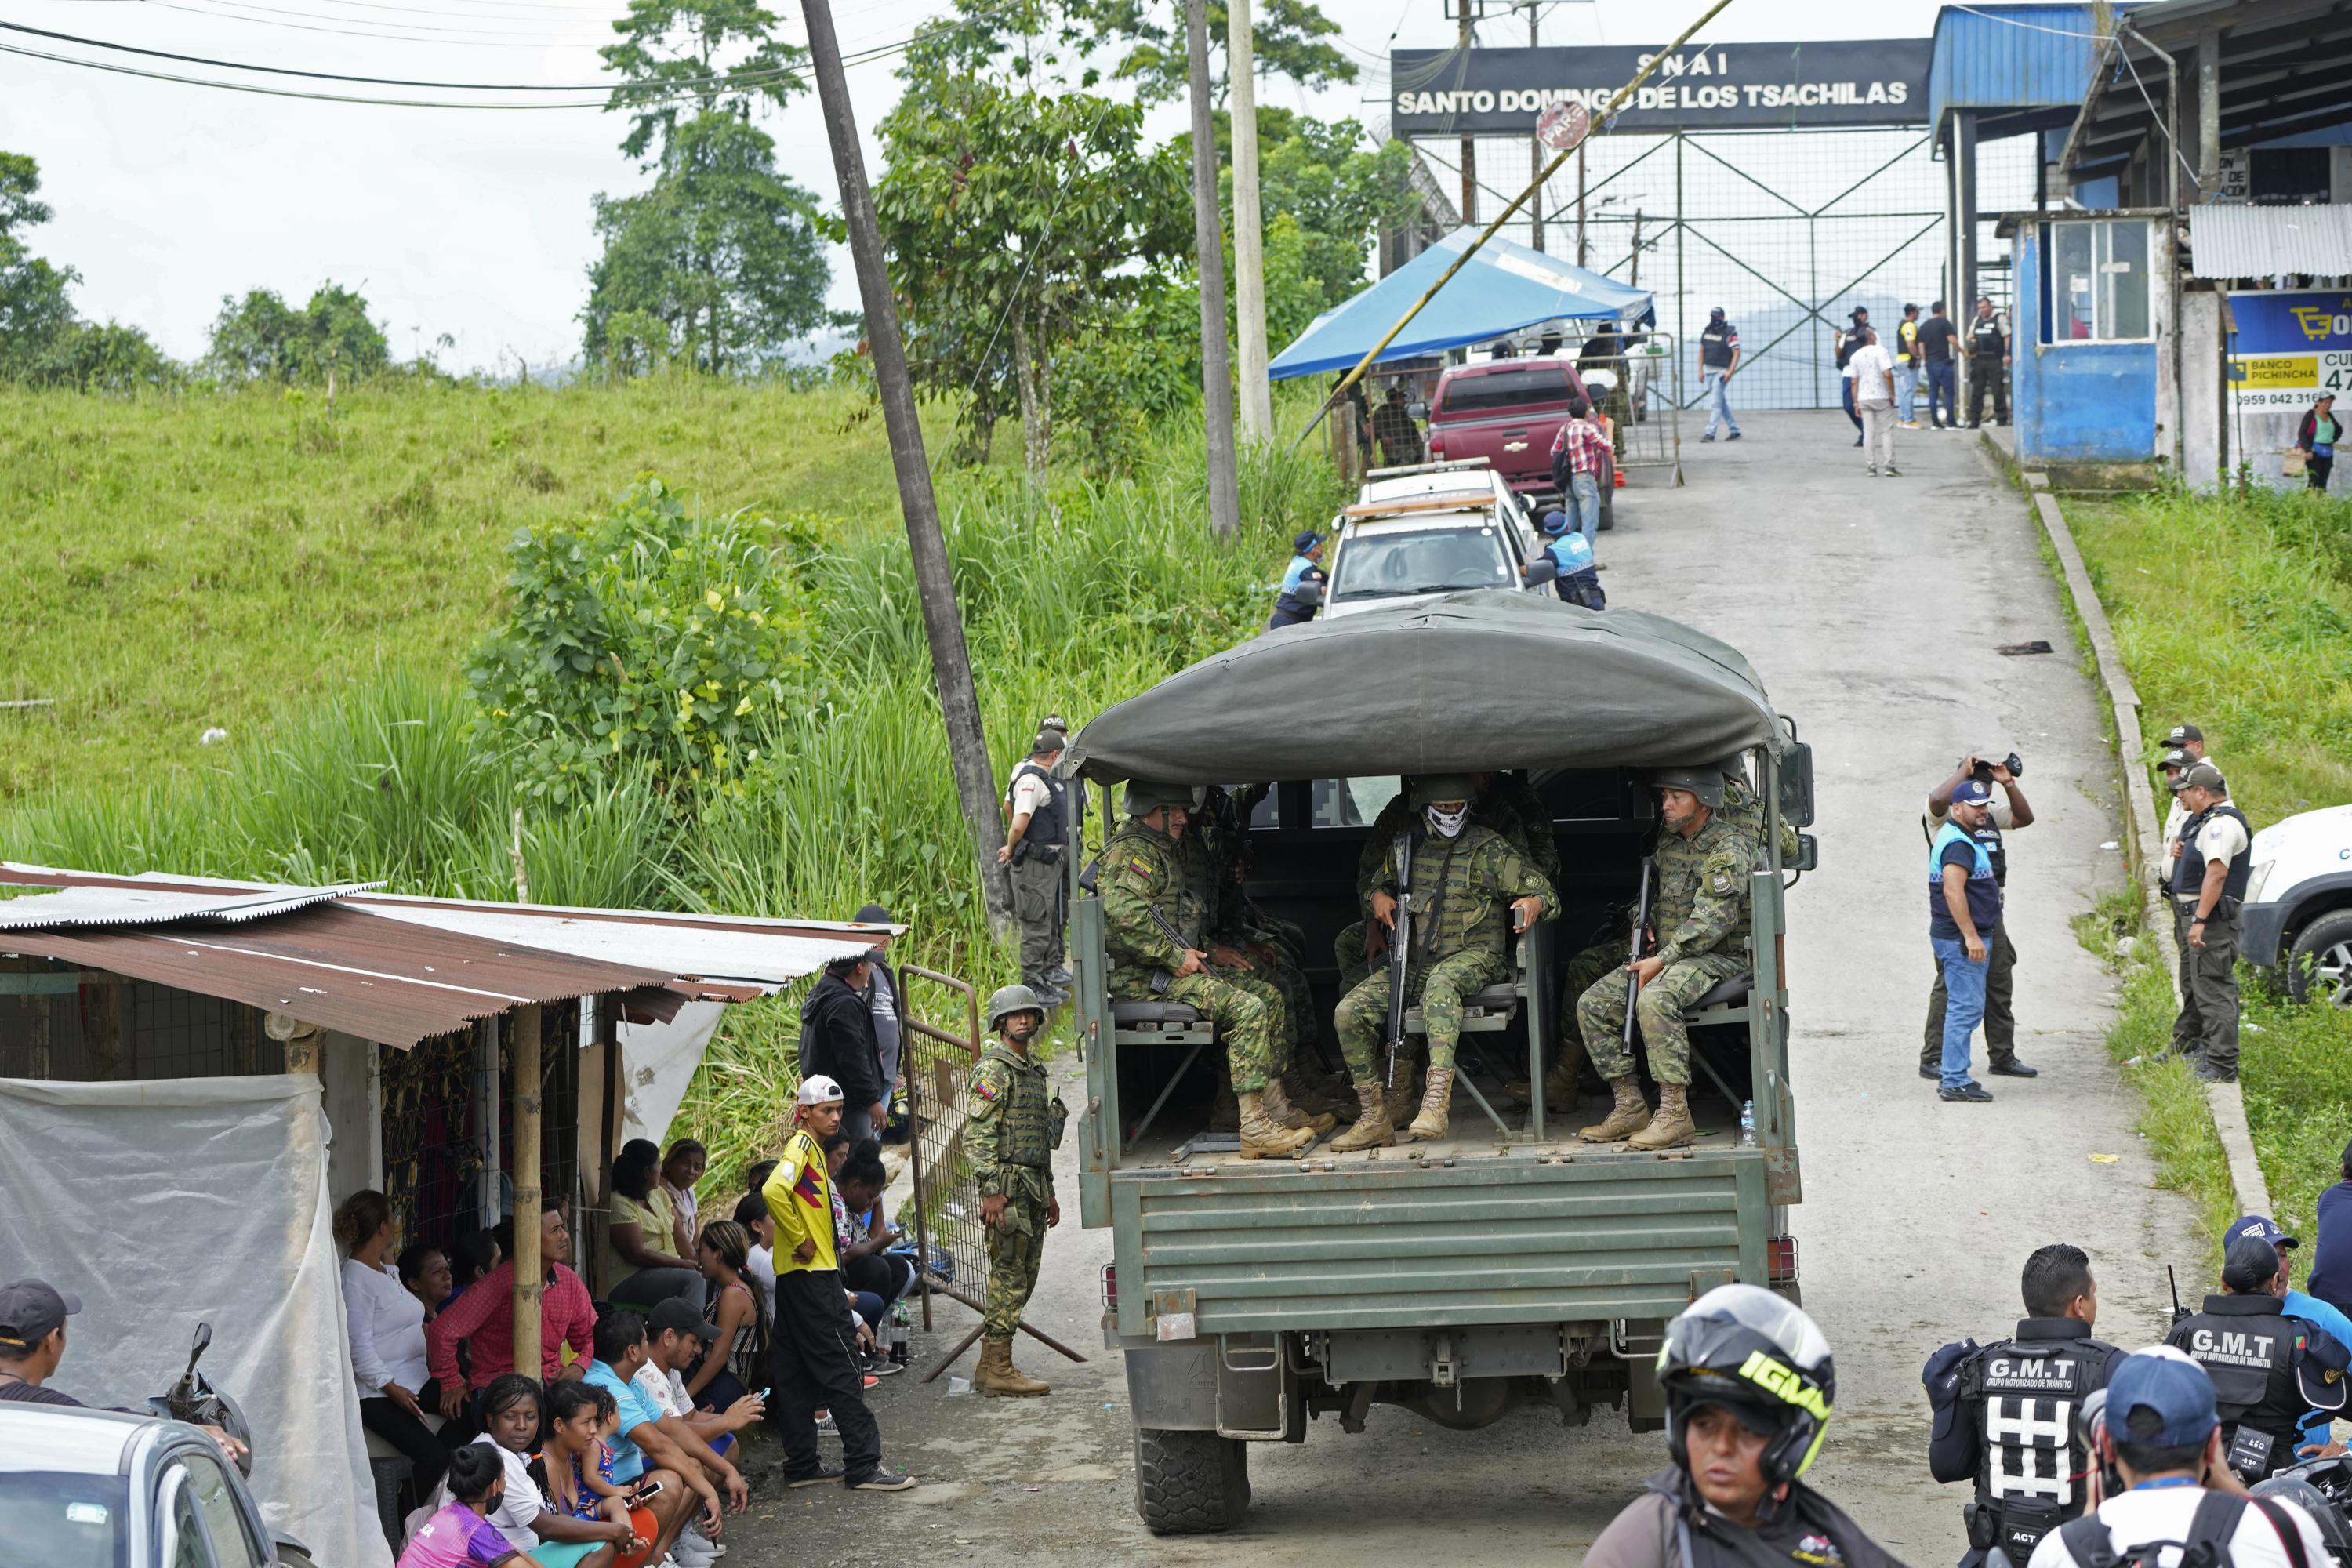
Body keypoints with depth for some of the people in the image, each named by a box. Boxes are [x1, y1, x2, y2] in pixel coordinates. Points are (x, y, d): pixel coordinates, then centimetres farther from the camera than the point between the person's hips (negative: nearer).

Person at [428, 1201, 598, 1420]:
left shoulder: (569, 1282, 7)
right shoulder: (500, 1283, -13)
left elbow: (591, 1336, 19)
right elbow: (443, 1330, -14)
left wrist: (579, 1367, -3)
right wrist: (452, 1383, -6)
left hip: (552, 1381, 6)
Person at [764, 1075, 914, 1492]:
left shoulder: (812, 1148, 18)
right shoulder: (802, 1146, -13)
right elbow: (774, 1191, -30)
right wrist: (800, 1240, -21)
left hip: (796, 1279, 10)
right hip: (812, 1275, -10)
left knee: (798, 1375, 10)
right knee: (841, 1368, -9)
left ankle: (802, 1465, 14)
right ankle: (864, 1465, -8)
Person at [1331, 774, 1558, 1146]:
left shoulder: (1489, 848, 2)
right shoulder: (1404, 846, 12)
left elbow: (1545, 894, 3)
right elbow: (1377, 882, 30)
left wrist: (1535, 902, -21)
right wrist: (1378, 896, 6)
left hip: (1474, 956, -5)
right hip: (1412, 962, 5)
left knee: (1441, 982, -41)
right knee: (1350, 1011, -16)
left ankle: (1437, 1099, -52)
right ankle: (1374, 1119, -9)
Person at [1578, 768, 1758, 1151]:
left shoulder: (1729, 848, -14)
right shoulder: (1669, 841, 12)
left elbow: (1713, 920, -22)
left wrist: (1662, 961, -23)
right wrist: (1644, 928, 5)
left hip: (1720, 958, -9)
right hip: (1667, 953, 9)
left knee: (1655, 999, -36)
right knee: (1592, 1004, -6)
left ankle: (1675, 1115, -33)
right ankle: (1630, 1108, -5)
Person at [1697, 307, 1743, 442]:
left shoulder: (1729, 333, -11)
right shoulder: (1707, 332, 10)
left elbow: (1737, 353, -13)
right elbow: (1701, 351, 16)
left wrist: (1730, 372, -20)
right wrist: (1700, 370, 10)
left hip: (1721, 372, -7)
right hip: (1708, 371, 7)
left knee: (1715, 403, -11)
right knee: (1722, 403, 12)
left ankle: (1710, 433, -12)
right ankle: (1734, 430, 20)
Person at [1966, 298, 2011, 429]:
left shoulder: (1999, 320, 0)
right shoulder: (1976, 321, 17)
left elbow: (2007, 337, -4)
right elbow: (1970, 336, 26)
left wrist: (2007, 354, -14)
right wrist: (1971, 340, 1)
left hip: (1995, 360, -5)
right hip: (1979, 359, 5)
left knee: (1998, 390, -4)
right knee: (1976, 390, 4)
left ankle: (2001, 418, 3)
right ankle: (1974, 419, 8)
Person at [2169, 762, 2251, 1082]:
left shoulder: (2222, 824, -18)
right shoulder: (2207, 820, 18)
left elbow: (2216, 873, -27)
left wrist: (2200, 920, -30)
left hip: (2212, 918, -11)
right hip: (2194, 914, 11)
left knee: (2214, 990, -13)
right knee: (2193, 985, 22)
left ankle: (2222, 1065, -15)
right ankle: (2185, 1049, 35)